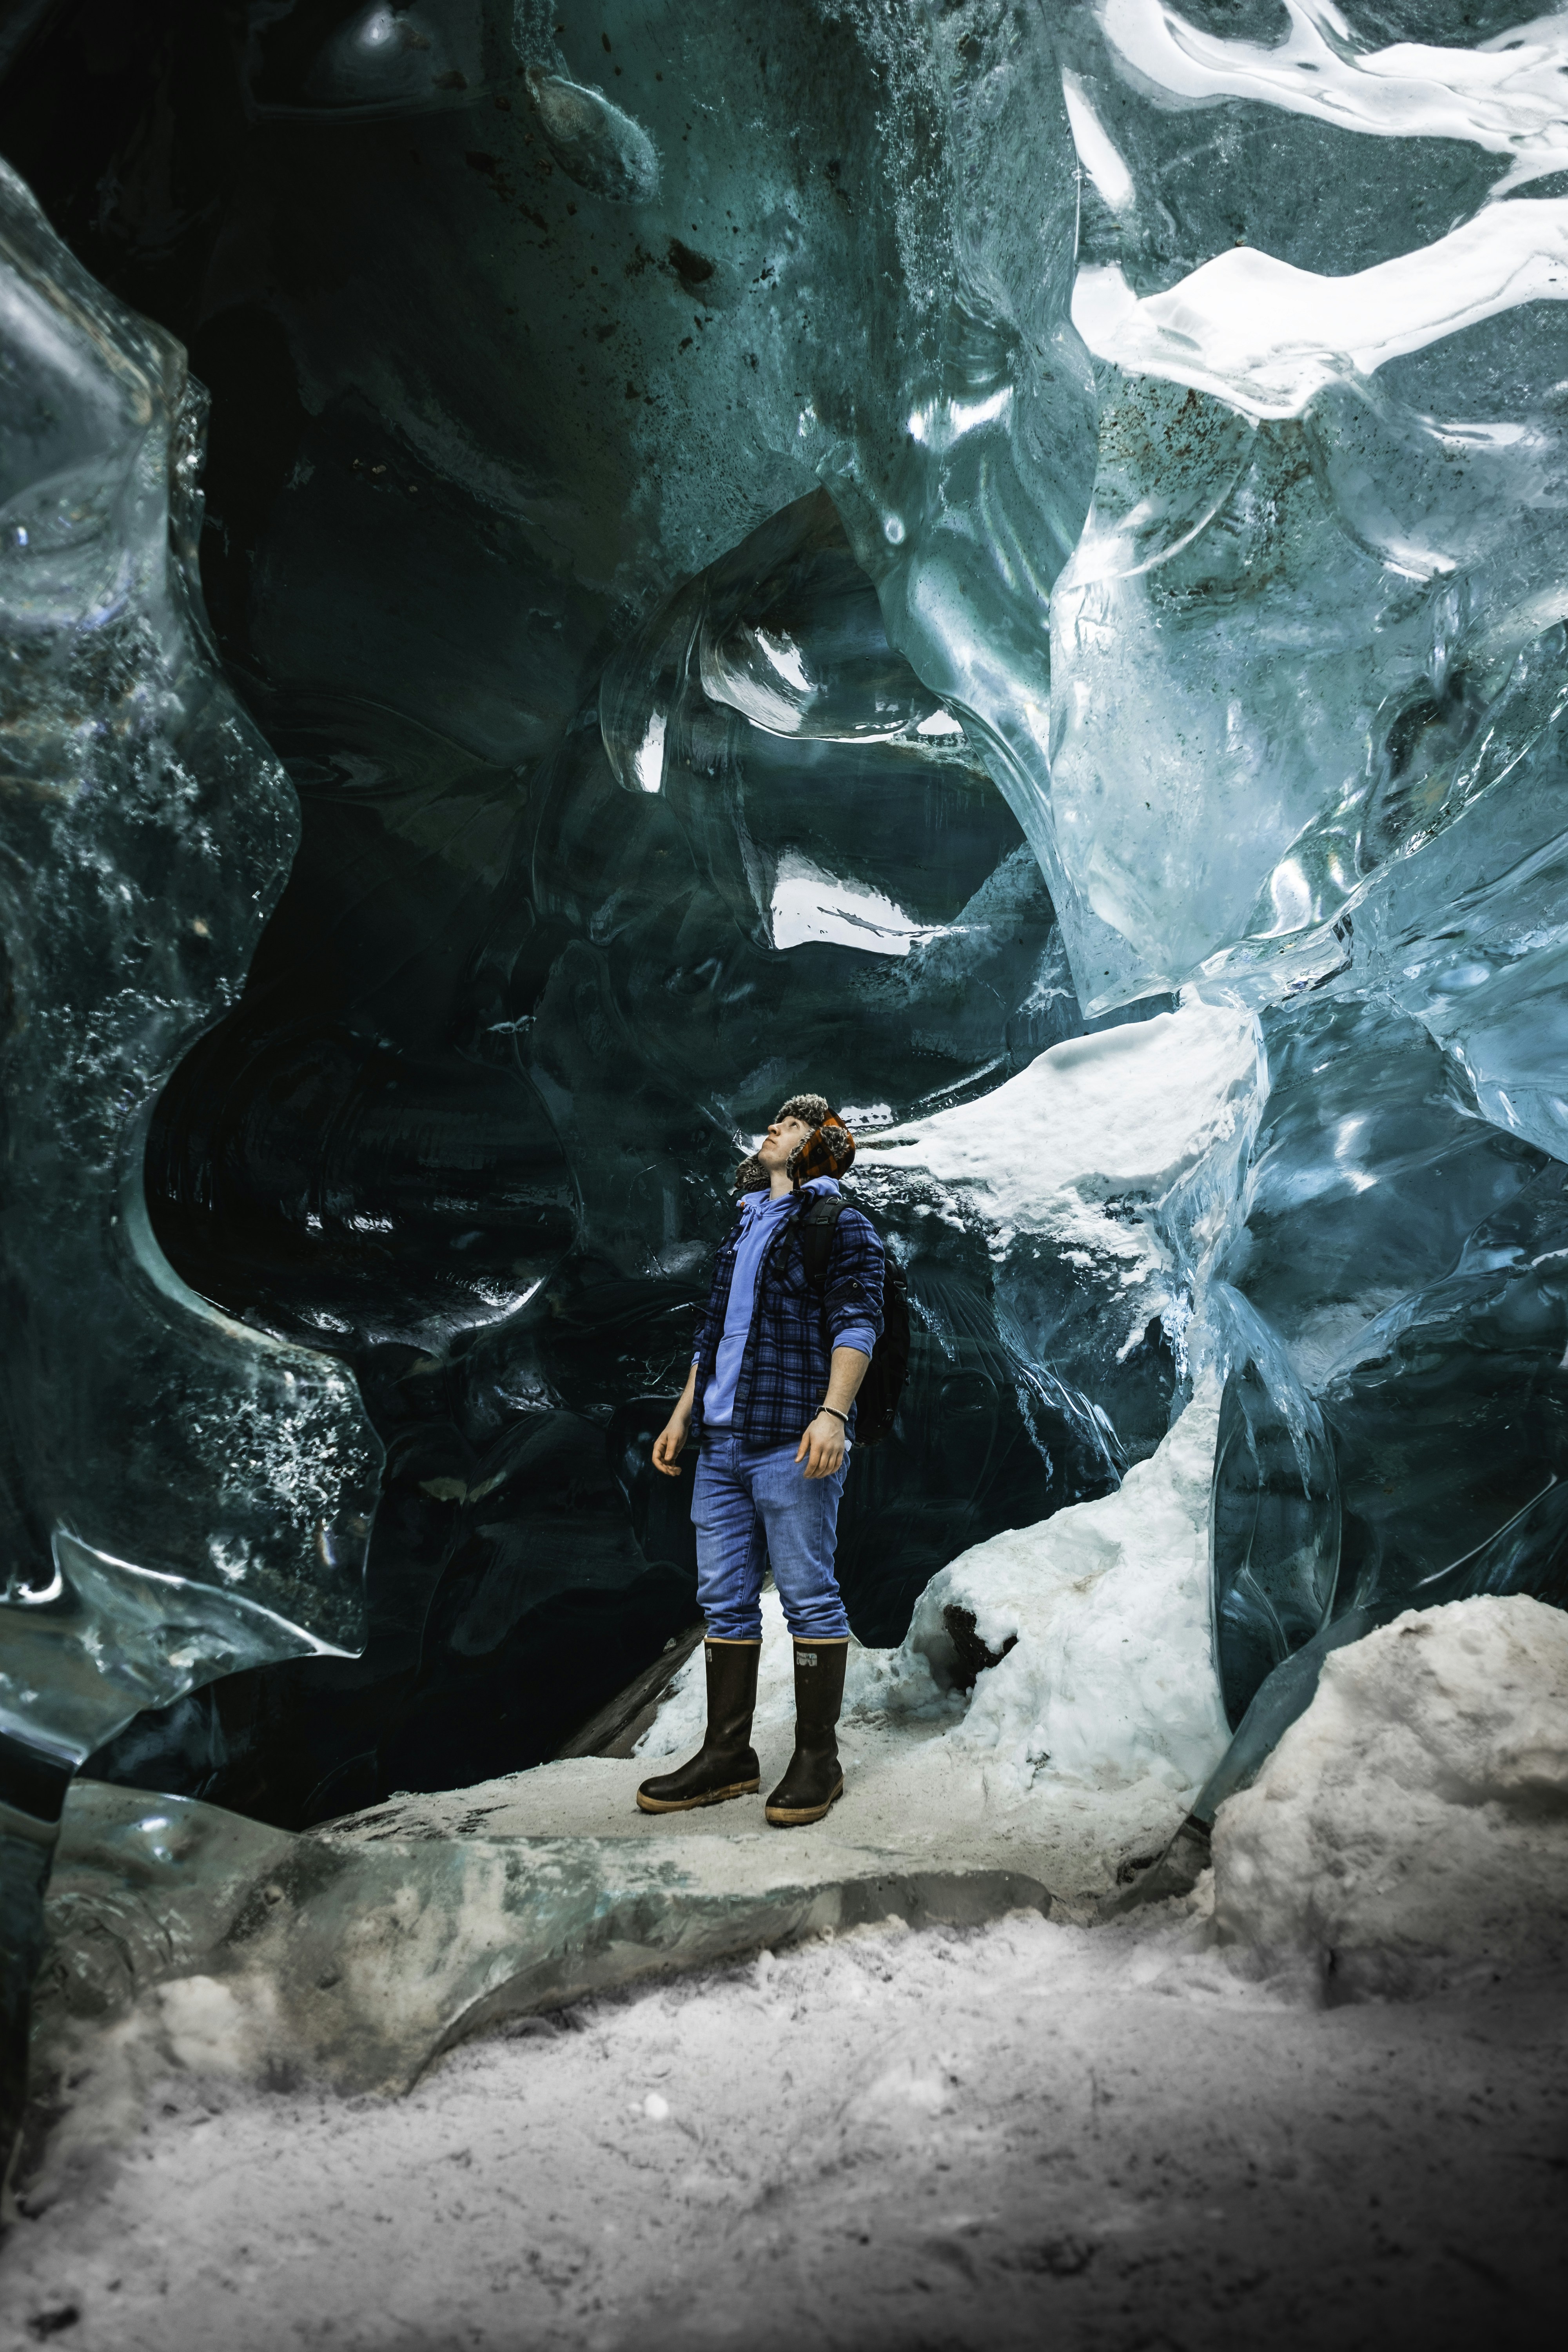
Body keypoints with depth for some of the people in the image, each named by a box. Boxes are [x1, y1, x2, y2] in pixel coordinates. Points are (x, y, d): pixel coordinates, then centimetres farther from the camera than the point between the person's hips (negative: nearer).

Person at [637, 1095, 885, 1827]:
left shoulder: (840, 1224, 1)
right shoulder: (744, 1229, 23)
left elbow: (857, 1323, -10)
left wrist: (833, 1412, -22)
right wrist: (683, 1412, 21)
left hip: (791, 1442, -7)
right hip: (722, 1441, 8)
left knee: (808, 1595, -3)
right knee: (724, 1598, 8)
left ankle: (818, 1759, 6)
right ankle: (727, 1756, 16)